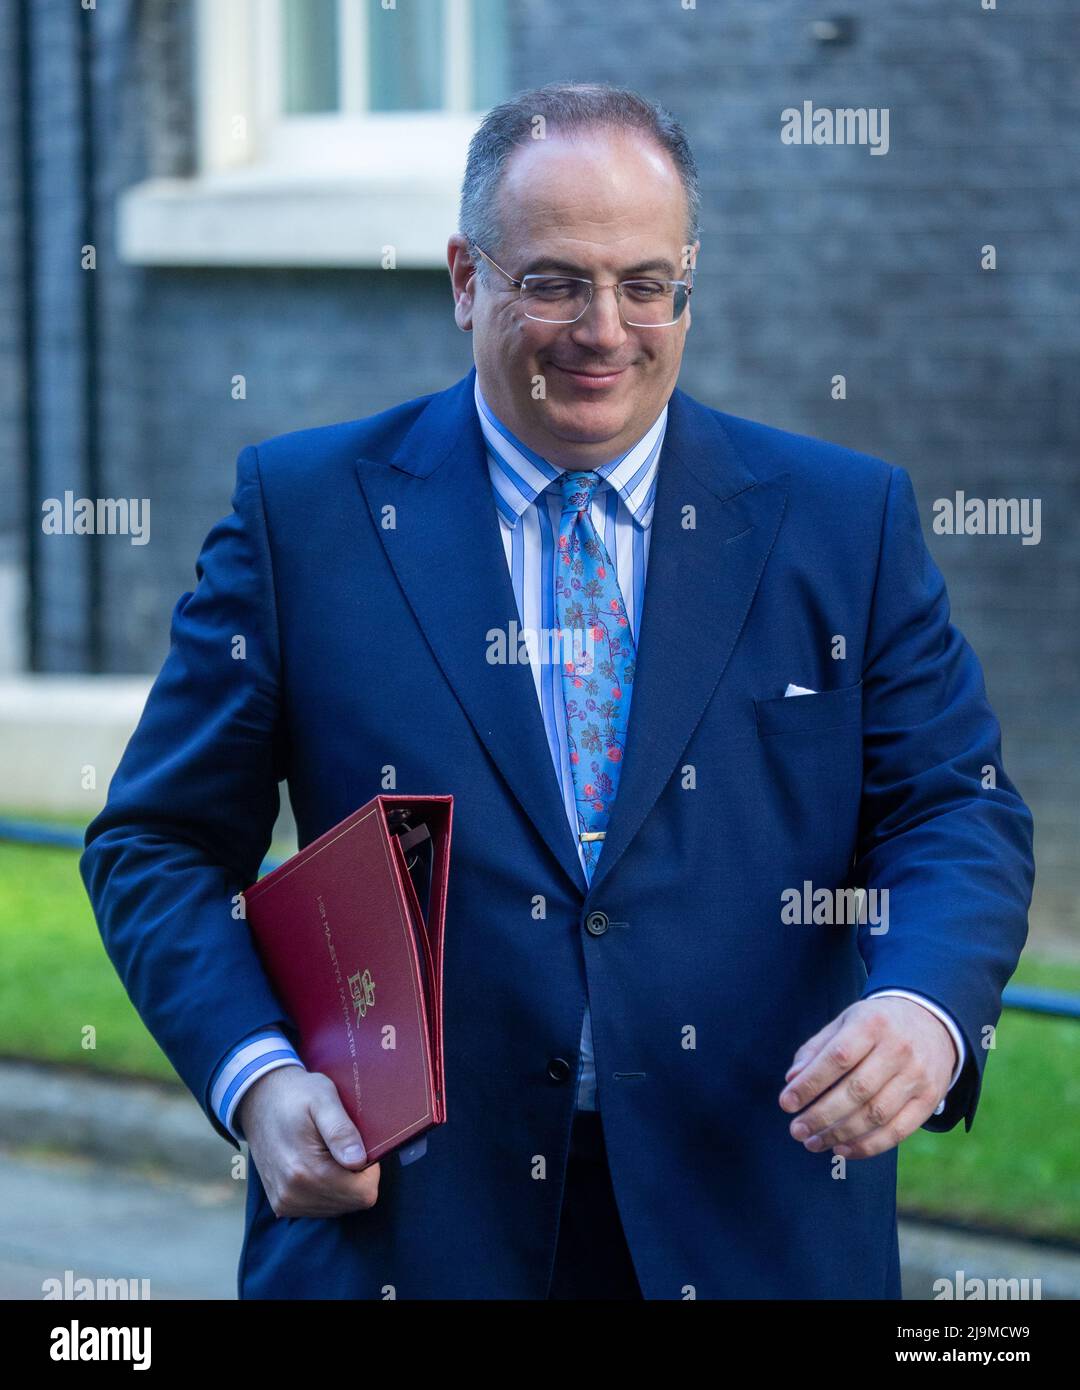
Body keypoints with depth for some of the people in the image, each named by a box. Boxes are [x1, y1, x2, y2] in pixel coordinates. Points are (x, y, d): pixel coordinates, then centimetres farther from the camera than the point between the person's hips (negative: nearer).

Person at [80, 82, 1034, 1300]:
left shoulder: (846, 520, 5)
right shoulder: (302, 509, 2)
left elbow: (958, 811, 1)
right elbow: (161, 842, 3)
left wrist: (922, 1008, -20)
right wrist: (257, 1080, -14)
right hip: (403, 1220, -1)